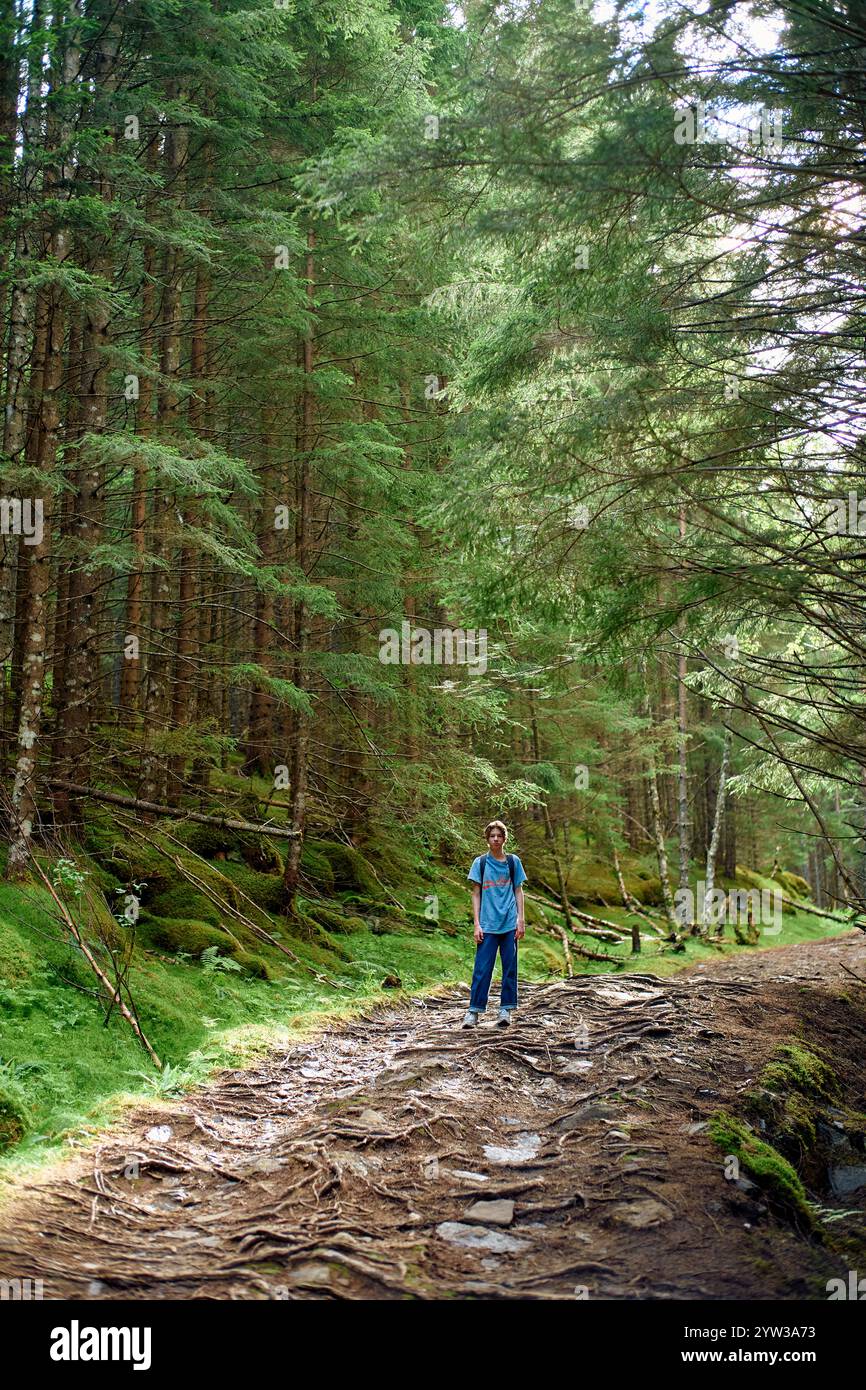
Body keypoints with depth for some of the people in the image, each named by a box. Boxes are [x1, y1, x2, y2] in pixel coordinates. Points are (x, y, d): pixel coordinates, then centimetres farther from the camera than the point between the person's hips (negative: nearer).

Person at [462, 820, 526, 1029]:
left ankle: (506, 1011, 12)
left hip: (510, 924, 1)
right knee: (482, 968, -3)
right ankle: (473, 1011, 1)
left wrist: (521, 919, 1)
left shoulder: (513, 862, 8)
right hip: (488, 925, -1)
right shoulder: (480, 863, 4)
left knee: (510, 968, 4)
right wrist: (477, 924, -2)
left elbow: (518, 891, 10)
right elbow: (476, 894, 4)